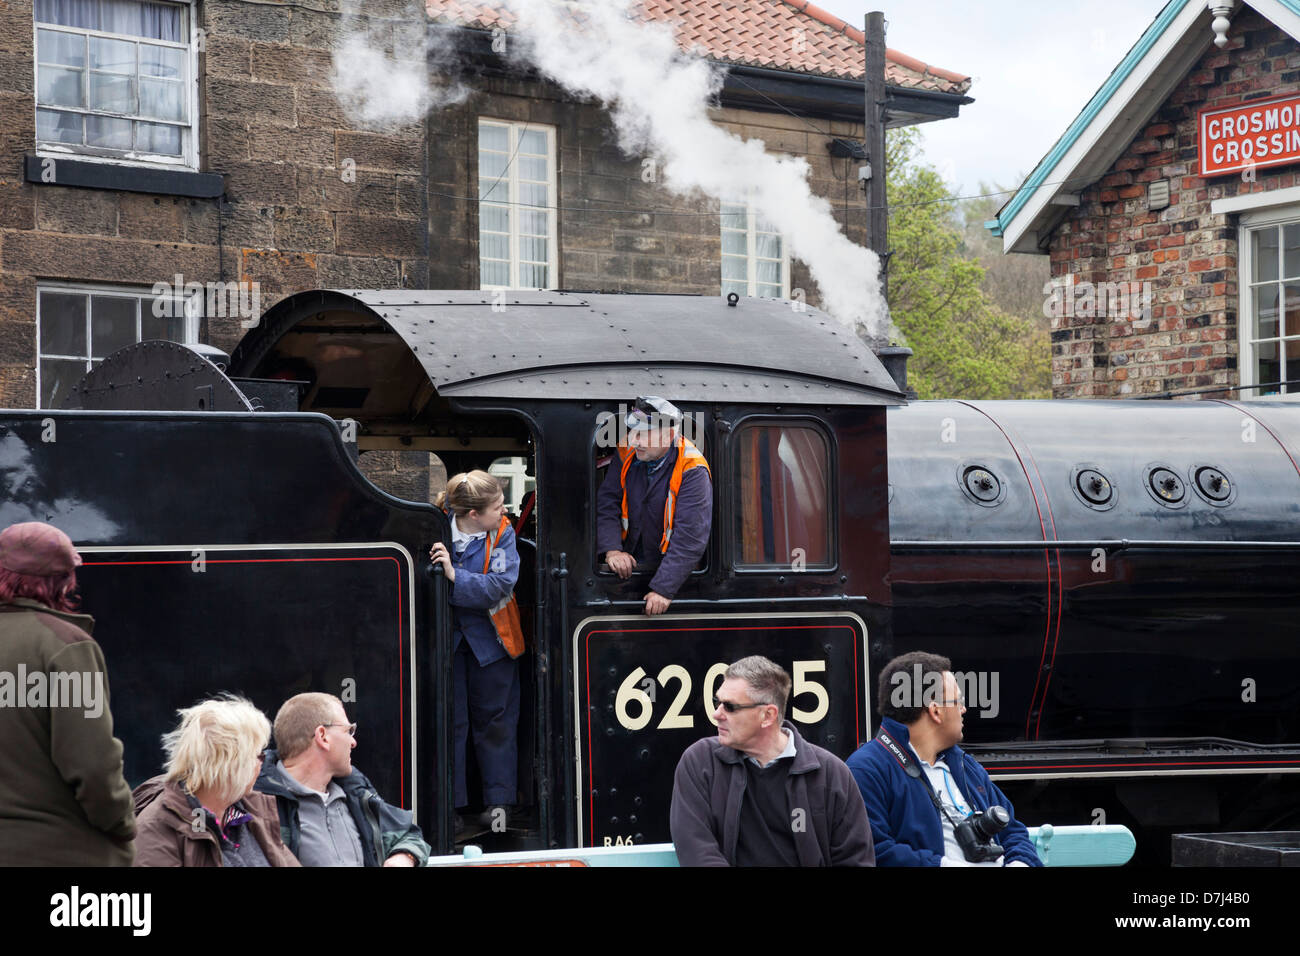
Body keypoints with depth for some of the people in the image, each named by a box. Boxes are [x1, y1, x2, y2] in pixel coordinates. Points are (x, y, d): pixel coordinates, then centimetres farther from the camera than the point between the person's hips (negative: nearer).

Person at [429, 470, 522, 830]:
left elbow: (500, 585, -21)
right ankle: (449, 804, 11)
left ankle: (498, 801, 19)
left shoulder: (502, 534, -9)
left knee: (494, 719, 10)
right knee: (450, 721, 3)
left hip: (488, 638, 1)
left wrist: (454, 576, -30)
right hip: (447, 638, -1)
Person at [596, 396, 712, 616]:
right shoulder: (627, 455, 1)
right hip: (628, 565, 4)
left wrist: (663, 589, -28)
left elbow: (690, 536, -21)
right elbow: (606, 504, 4)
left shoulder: (693, 472, -16)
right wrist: (612, 549, -14)